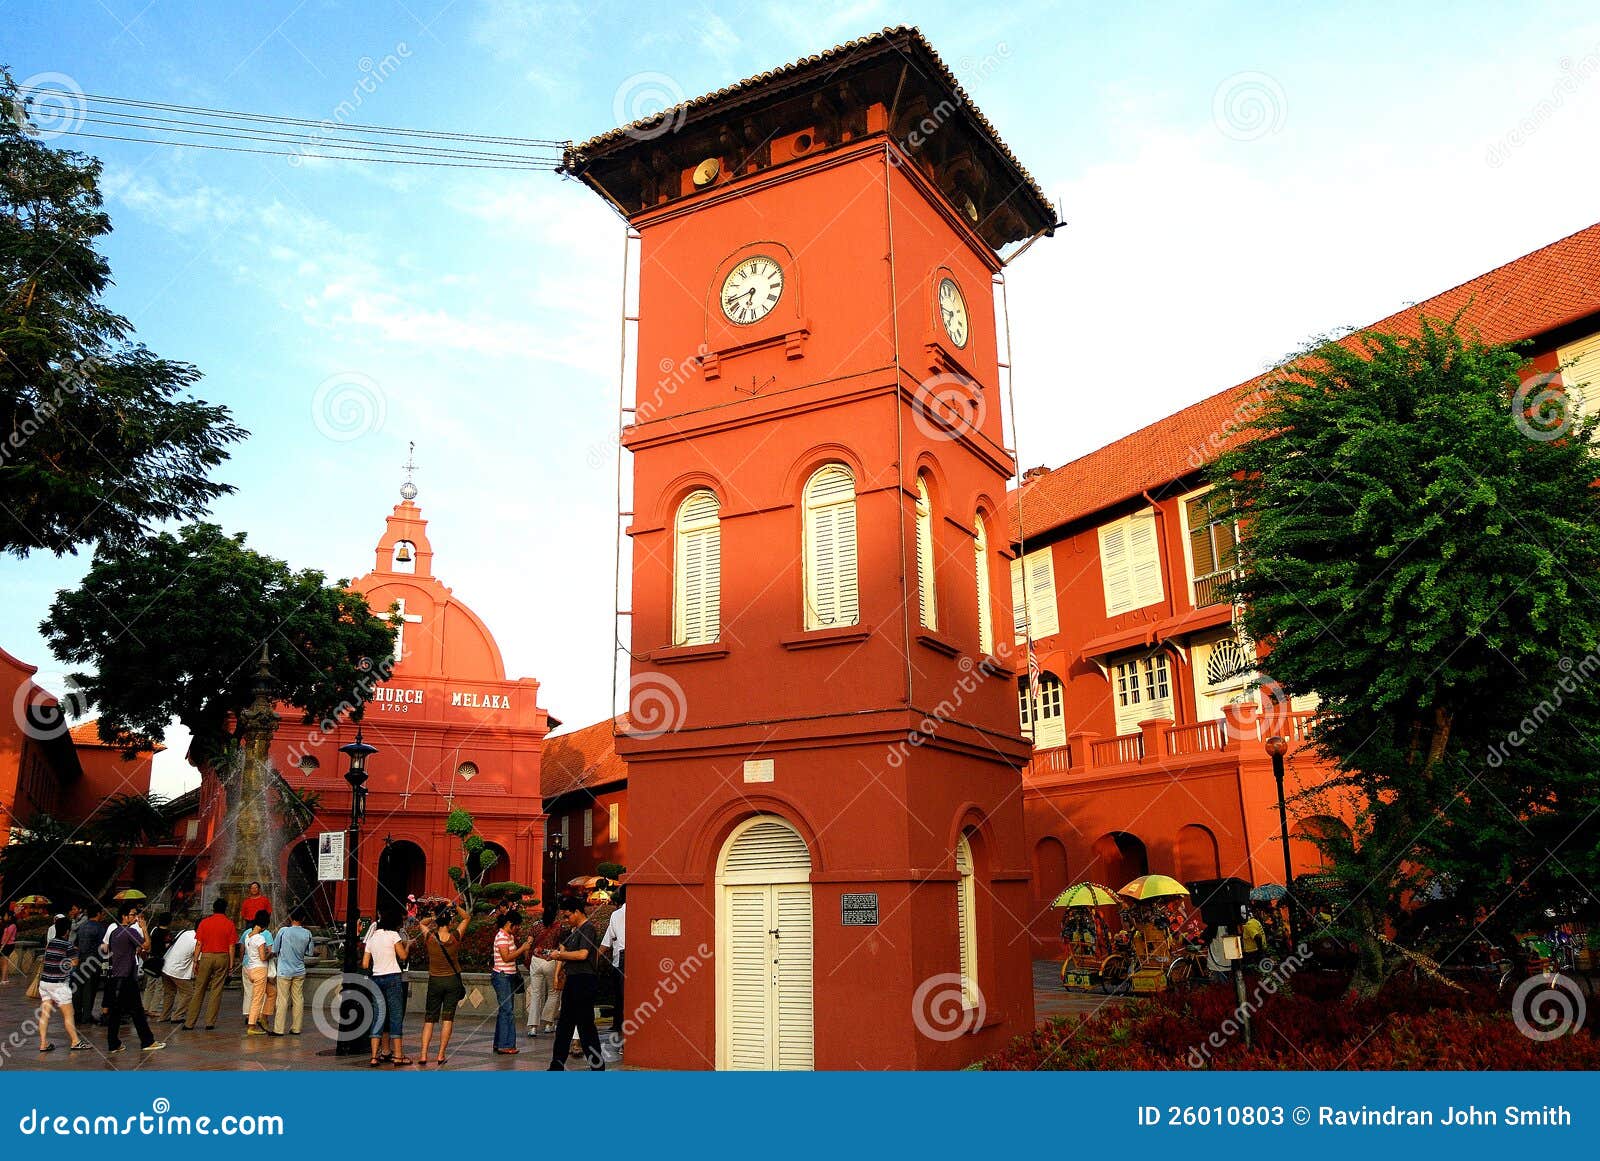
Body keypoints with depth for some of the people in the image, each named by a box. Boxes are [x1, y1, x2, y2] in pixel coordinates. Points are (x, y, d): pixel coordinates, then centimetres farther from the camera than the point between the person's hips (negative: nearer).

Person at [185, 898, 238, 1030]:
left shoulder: (204, 922, 4)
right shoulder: (229, 924, 2)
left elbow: (198, 944, 2)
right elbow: (232, 946, 0)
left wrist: (195, 961, 8)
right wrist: (231, 965, 5)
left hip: (206, 956, 1)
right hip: (222, 957, -1)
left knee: (199, 990, 7)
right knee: (216, 990, 4)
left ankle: (190, 1023, 8)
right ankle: (210, 1022, 3)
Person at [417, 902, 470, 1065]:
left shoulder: (429, 937, -11)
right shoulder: (455, 937, -12)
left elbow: (422, 922, 11)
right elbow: (467, 917, 3)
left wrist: (433, 918, -2)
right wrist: (455, 907, -6)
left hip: (435, 981, 1)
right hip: (453, 980, 0)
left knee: (429, 1019, 9)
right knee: (448, 1018, 4)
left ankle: (424, 1055, 1)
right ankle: (441, 1055, 1)